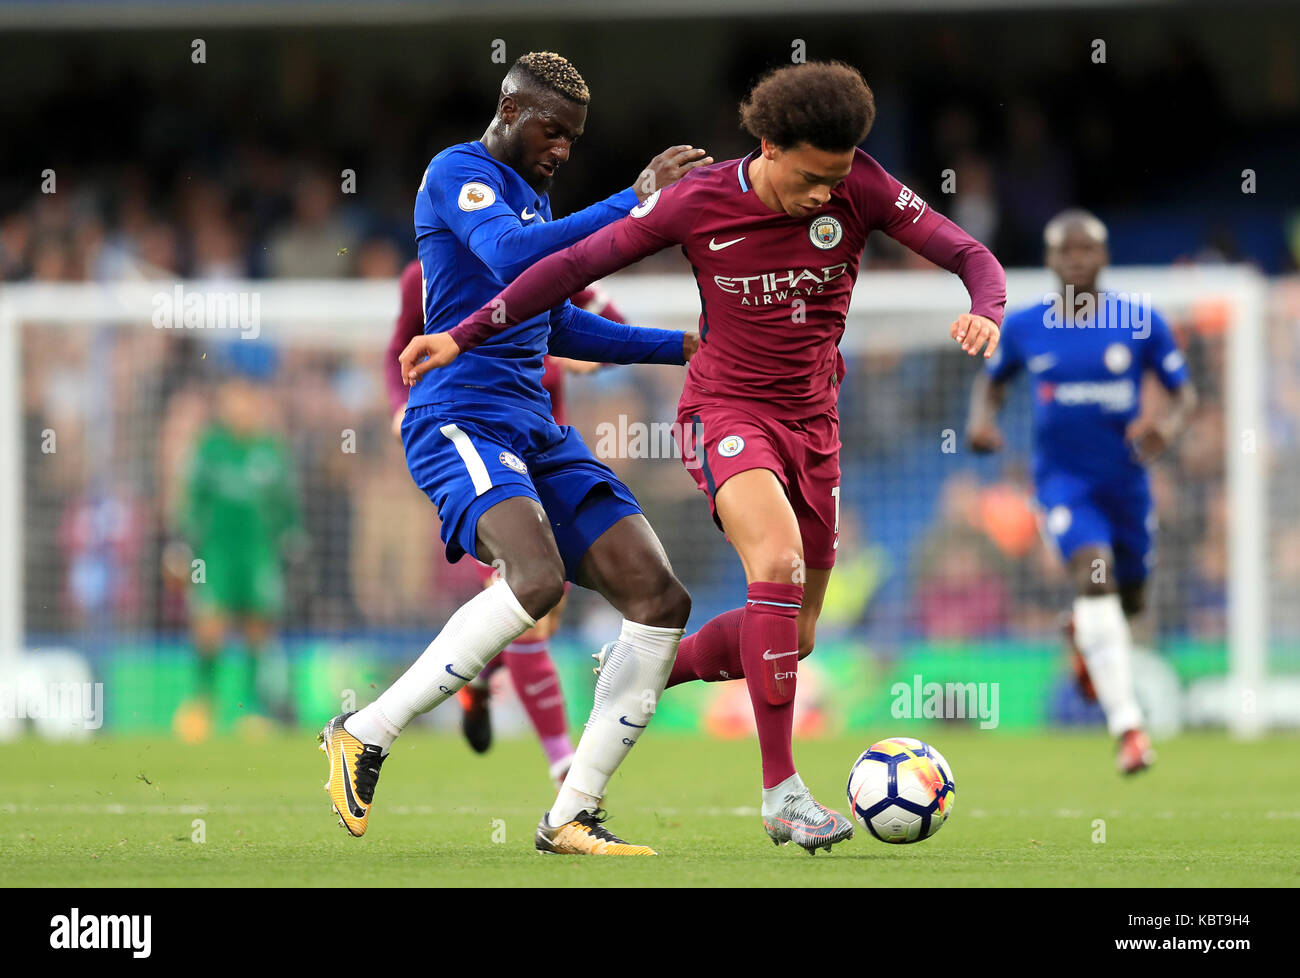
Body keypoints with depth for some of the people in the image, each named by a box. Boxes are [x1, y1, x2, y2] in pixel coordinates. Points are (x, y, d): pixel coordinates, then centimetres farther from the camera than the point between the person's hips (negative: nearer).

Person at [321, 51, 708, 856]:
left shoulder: (535, 196, 23)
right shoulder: (458, 174, -5)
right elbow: (514, 260, -25)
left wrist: (683, 347, 29)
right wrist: (634, 203, -27)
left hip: (537, 429, 9)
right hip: (461, 419, -9)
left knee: (660, 598, -3)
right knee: (538, 579, -33)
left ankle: (572, 817, -1)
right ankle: (364, 735, -17)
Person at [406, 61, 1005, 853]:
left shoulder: (860, 188, -8)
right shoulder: (699, 204, -13)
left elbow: (971, 256, -7)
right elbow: (577, 263, -4)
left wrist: (986, 312, -31)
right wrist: (466, 335, -3)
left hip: (812, 421, 5)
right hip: (727, 410, -5)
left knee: (792, 638, 7)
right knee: (780, 564, -31)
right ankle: (783, 793, -30)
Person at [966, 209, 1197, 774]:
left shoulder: (1141, 322, -4)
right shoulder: (1023, 328, -1)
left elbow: (1185, 394, 0)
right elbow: (992, 381, 17)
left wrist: (1170, 425, -22)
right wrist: (981, 419, -4)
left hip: (1125, 480, 2)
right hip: (1063, 479, -2)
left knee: (1128, 601, 13)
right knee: (1094, 574, -26)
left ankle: (1082, 635, 54)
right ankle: (1128, 728, -30)